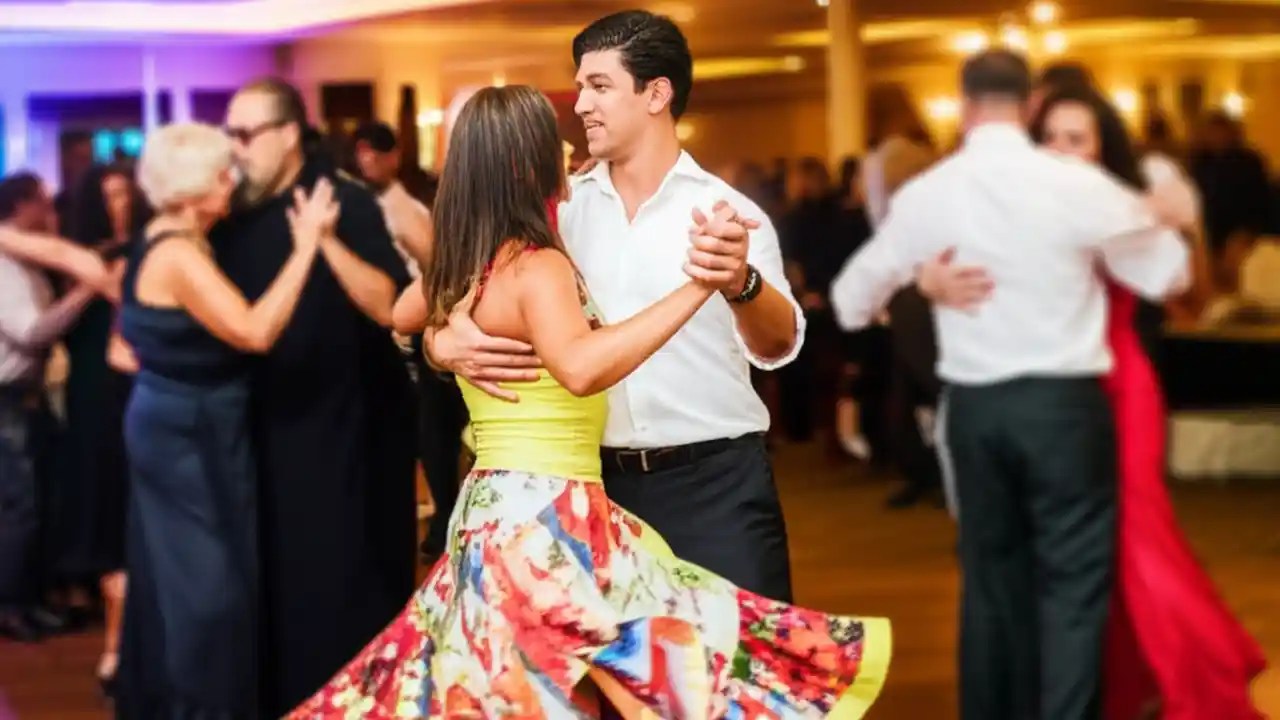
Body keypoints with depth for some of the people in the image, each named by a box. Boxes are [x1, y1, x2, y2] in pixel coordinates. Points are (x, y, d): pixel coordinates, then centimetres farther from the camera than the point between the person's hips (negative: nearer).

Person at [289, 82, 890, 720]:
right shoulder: (537, 265, -16)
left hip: (490, 510, 10)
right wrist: (696, 286, -39)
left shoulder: (458, 270, 10)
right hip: (548, 517, -10)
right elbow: (580, 368, -37)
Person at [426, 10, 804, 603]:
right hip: (603, 483, 3)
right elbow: (452, 311, 3)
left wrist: (740, 285, -40)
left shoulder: (726, 210, -4)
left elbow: (777, 346, -17)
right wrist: (448, 343, -22)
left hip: (716, 484, -3)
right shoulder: (561, 208, 5)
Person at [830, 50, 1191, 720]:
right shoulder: (1076, 184, -11)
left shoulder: (924, 194, -1)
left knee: (991, 576, 17)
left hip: (972, 407, 4)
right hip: (1064, 403, -3)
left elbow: (852, 300, 11)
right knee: (1073, 580, 2)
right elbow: (1169, 273, 2)